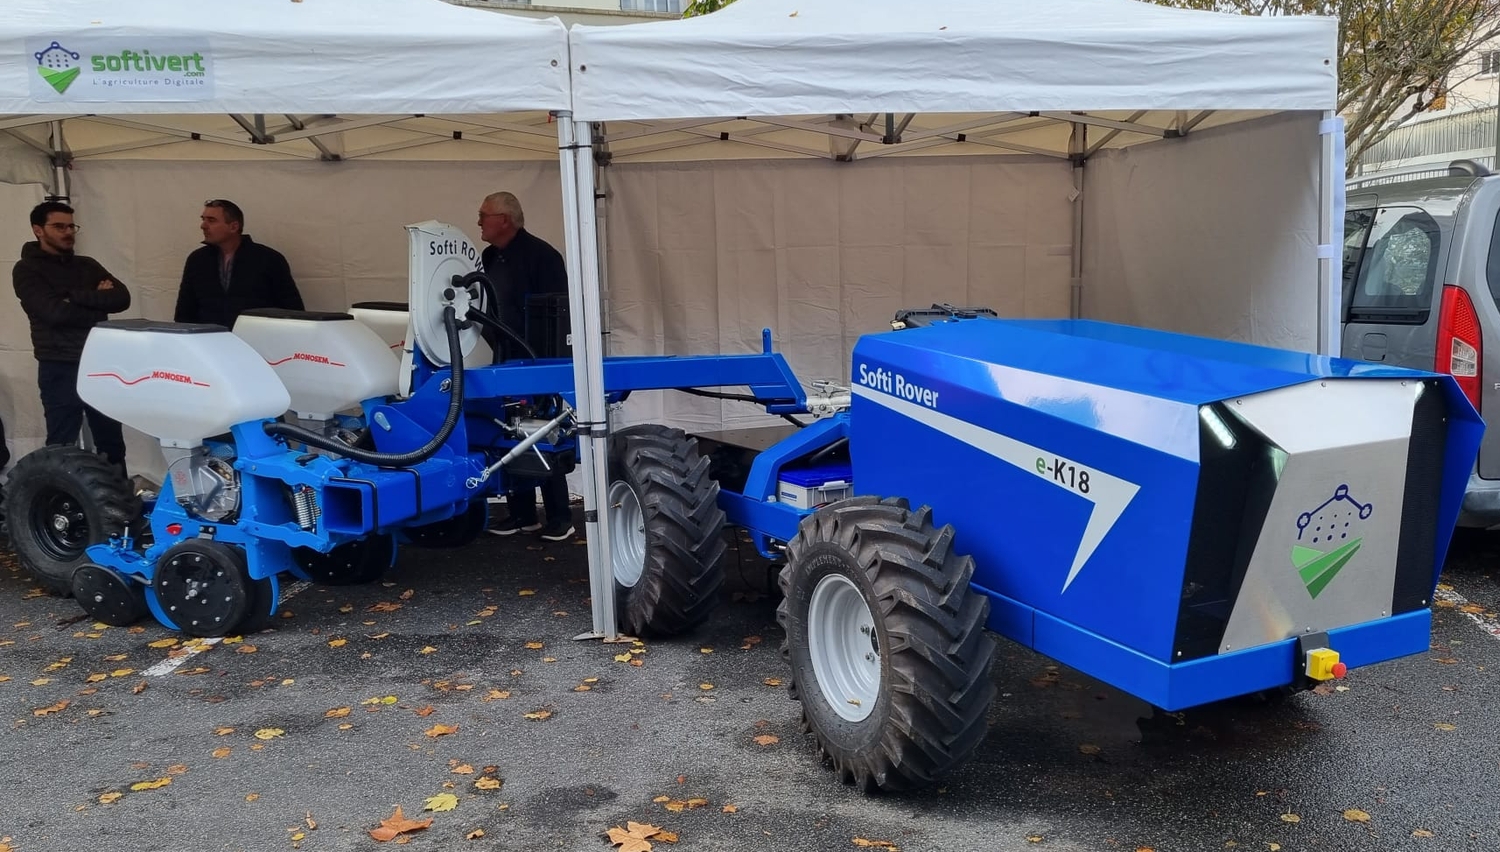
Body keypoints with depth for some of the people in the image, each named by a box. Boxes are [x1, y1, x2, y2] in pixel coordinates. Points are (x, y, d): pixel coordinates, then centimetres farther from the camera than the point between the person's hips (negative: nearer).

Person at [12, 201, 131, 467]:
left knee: (112, 441, 11)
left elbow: (122, 298, -2)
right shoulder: (27, 270, -2)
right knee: (61, 445, 1)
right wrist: (97, 301, -6)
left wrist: (75, 297, -12)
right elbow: (55, 312, -17)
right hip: (60, 369, -5)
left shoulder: (87, 265, 13)